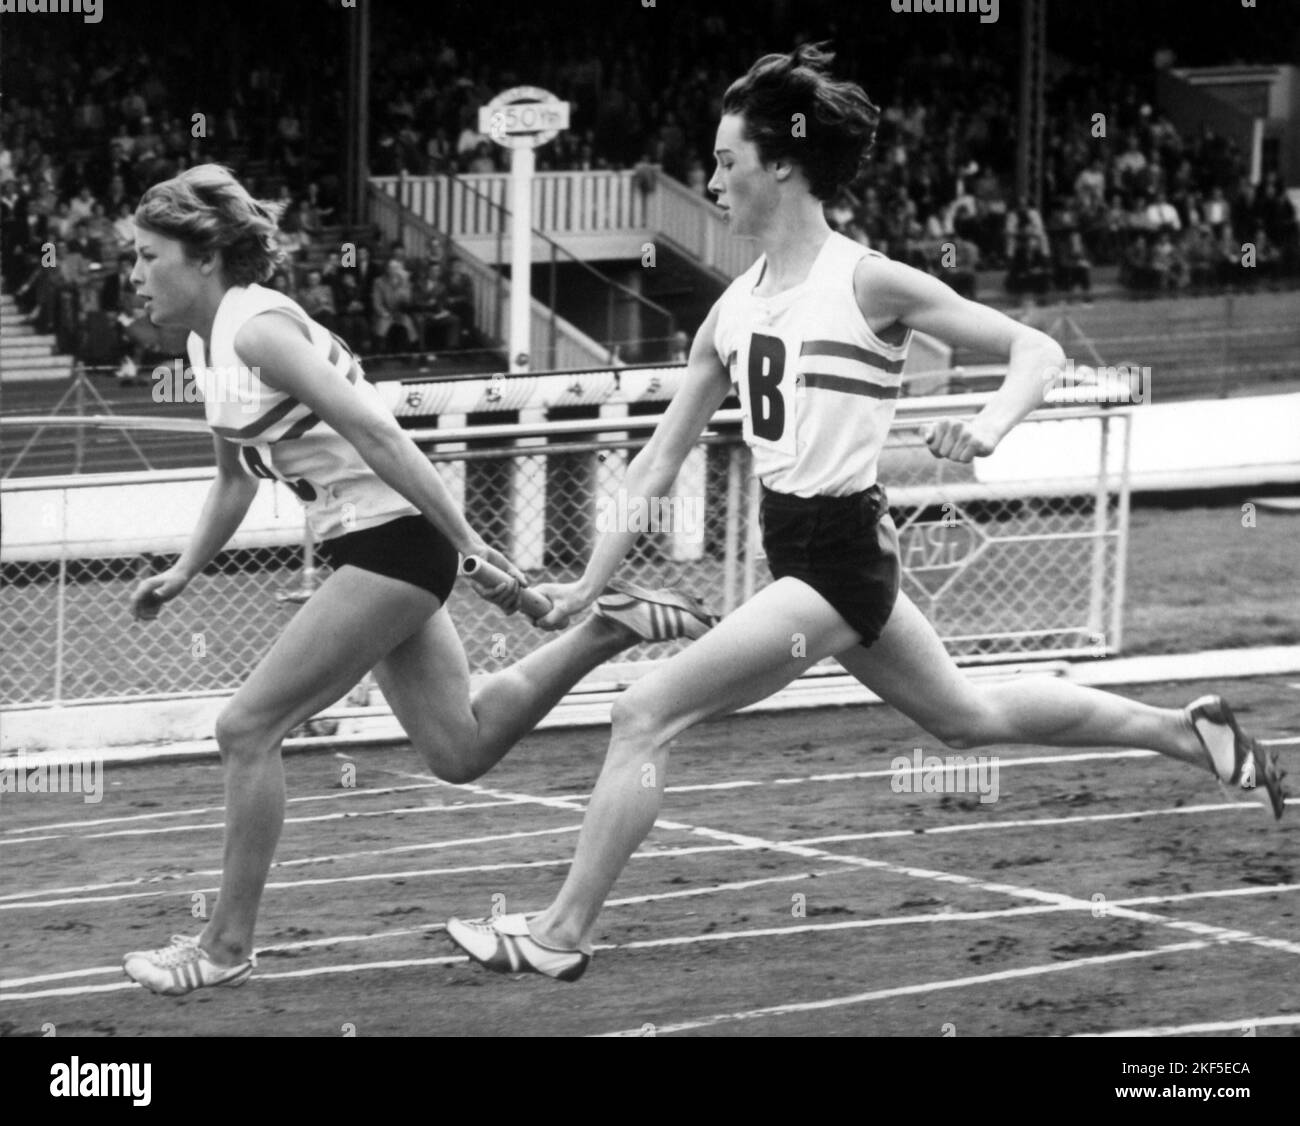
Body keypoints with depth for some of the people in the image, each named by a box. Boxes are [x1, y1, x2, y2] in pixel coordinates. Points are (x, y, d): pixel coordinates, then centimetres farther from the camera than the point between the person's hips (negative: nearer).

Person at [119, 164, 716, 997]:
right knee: (462, 750, 11)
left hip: (394, 538, -10)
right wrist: (184, 572, 21)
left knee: (249, 729, -8)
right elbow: (236, 476, 26)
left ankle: (227, 948, -1)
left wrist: (471, 542, -26)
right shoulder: (209, 344, 11)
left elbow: (375, 433, -24)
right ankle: (613, 625, 19)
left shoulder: (256, 330, -18)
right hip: (374, 546, 10)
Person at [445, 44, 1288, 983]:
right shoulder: (736, 308, 8)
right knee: (970, 715, 24)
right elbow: (662, 458, 12)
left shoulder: (867, 283, -13)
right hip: (794, 546, 9)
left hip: (843, 552, -9)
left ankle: (562, 935, -7)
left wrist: (988, 428, -31)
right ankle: (1191, 735, 38)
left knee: (646, 715, -14)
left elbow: (1037, 350, -11)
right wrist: (589, 584, 9)